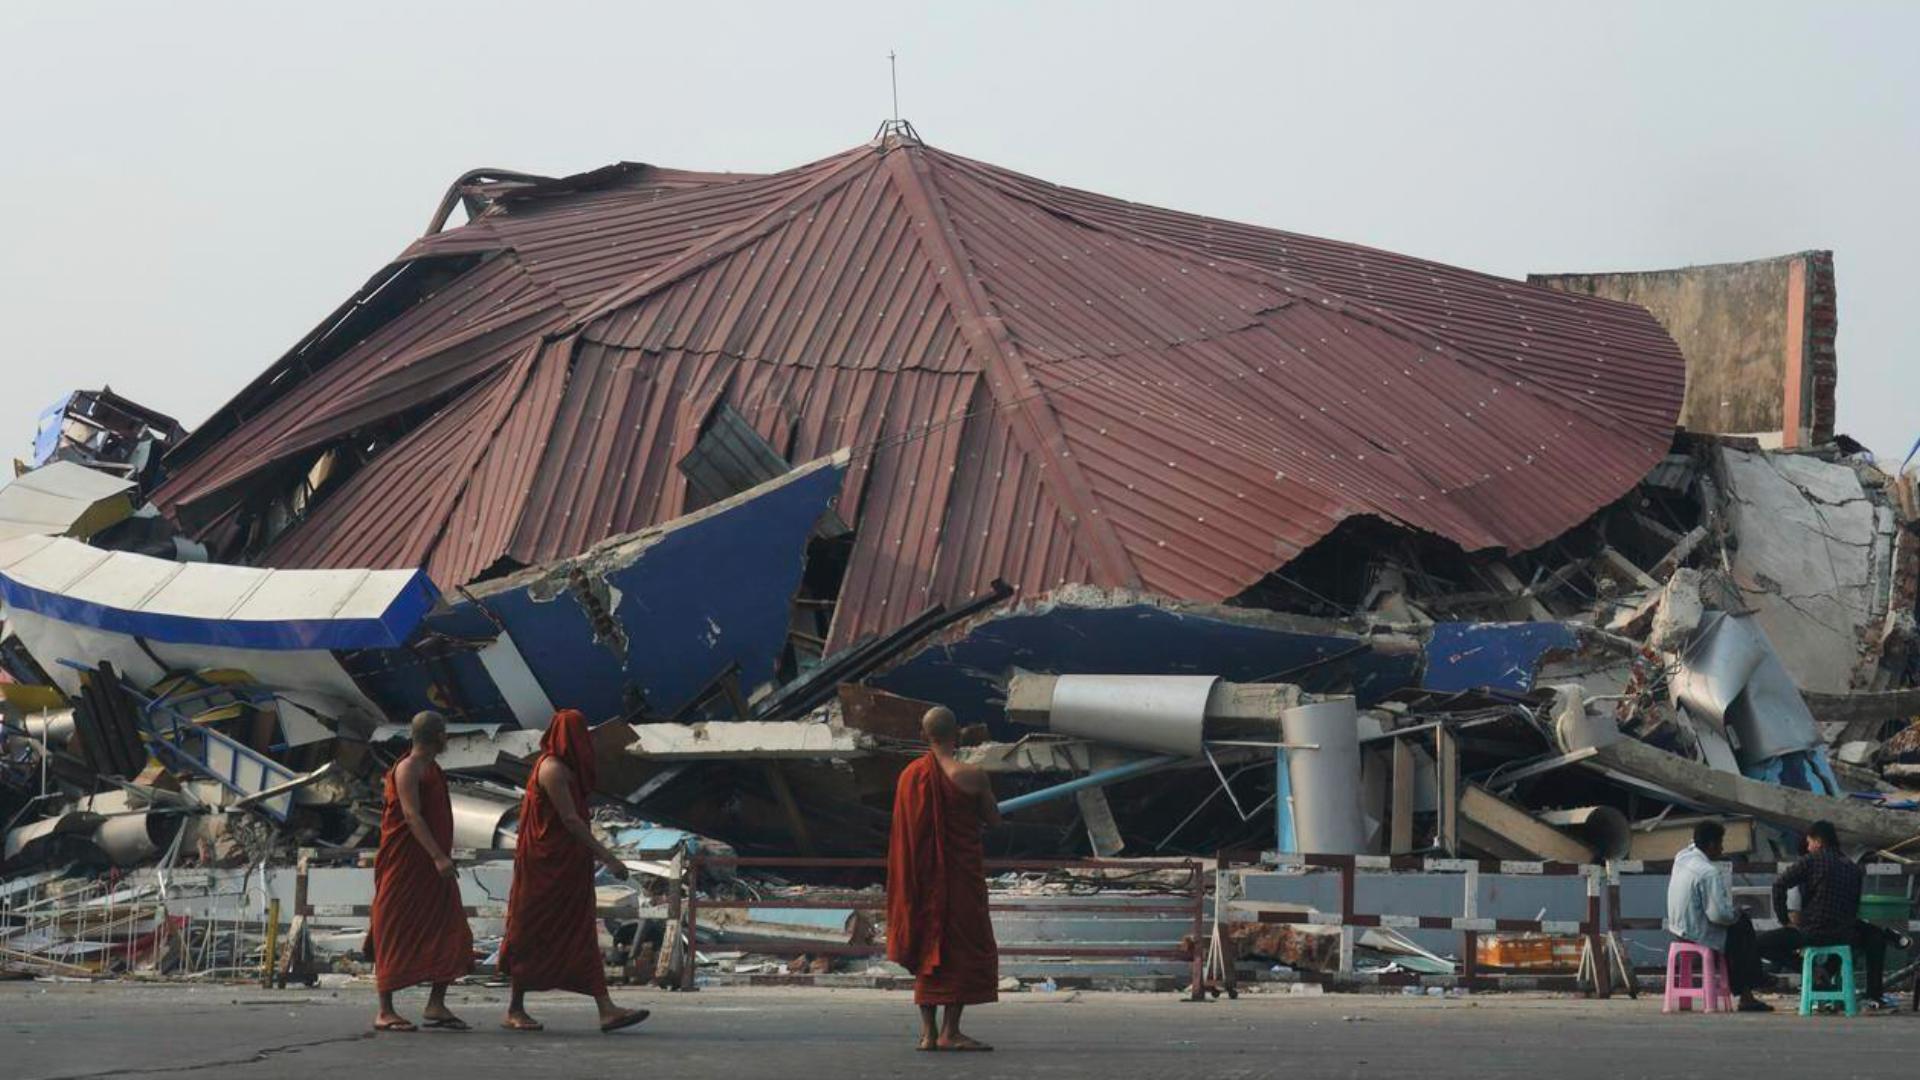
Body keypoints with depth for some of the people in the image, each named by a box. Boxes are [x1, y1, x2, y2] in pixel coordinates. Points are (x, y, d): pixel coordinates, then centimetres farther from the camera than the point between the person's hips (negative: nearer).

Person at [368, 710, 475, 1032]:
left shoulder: (432, 769, 18)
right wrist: (438, 857, -29)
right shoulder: (408, 769, -11)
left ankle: (436, 1005, 6)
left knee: (452, 935, 2)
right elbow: (411, 816, -21)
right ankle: (384, 1011, -2)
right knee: (395, 936, -5)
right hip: (404, 866, -9)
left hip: (432, 867, 9)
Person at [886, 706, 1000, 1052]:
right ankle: (950, 1032, -4)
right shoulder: (970, 776, -13)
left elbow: (906, 828, 10)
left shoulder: (909, 775, 2)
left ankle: (928, 1031, 11)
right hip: (961, 875, -5)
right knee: (964, 946, 0)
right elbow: (994, 820, -2)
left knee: (927, 948, 12)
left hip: (922, 877, 5)